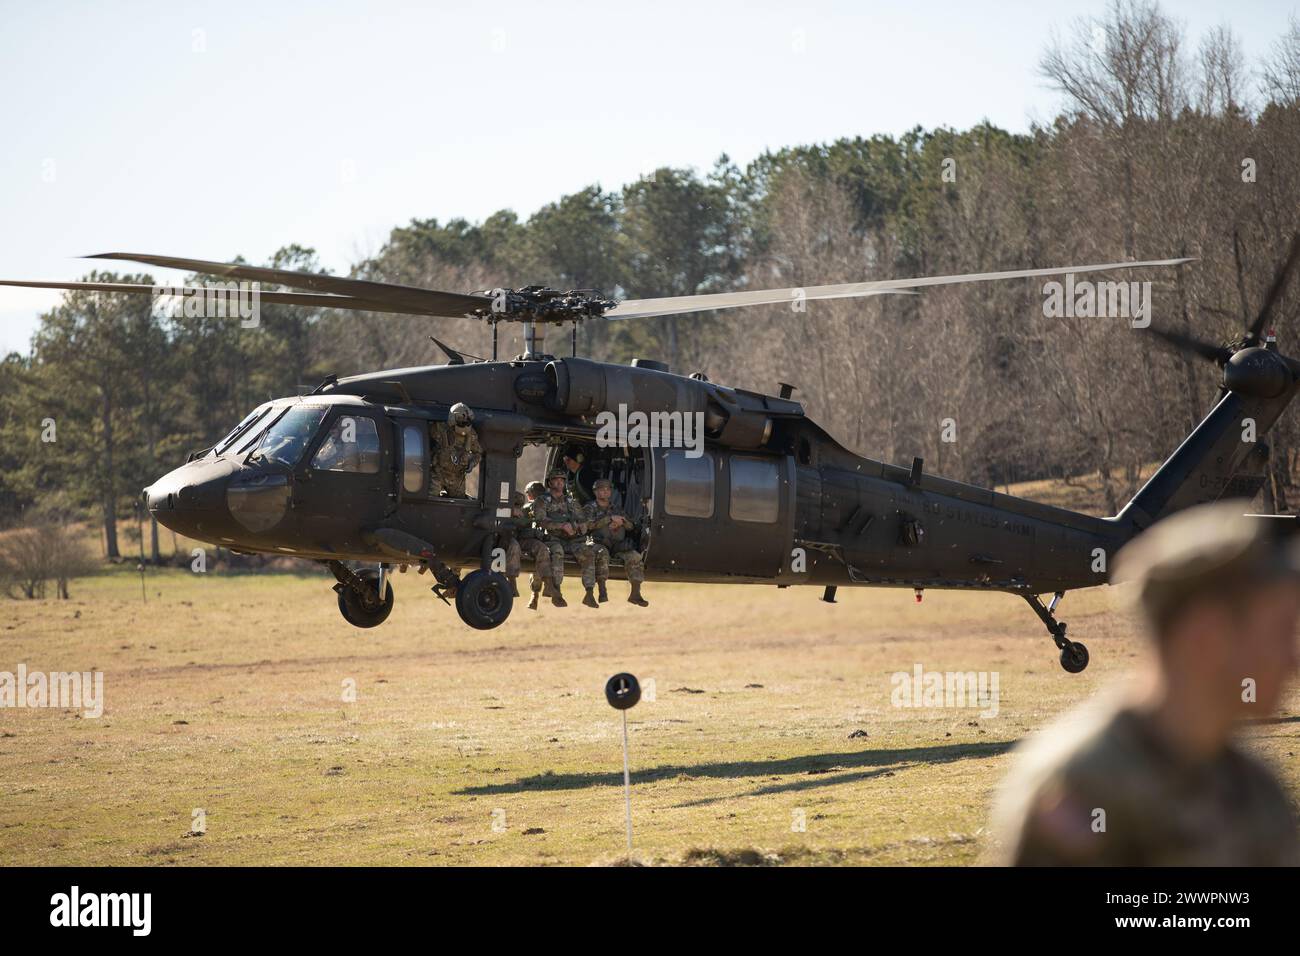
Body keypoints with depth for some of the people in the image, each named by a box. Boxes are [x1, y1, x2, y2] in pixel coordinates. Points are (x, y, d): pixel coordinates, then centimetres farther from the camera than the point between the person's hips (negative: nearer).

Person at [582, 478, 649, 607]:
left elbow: (630, 526, 17)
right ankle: (602, 590, -41)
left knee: (634, 556, -24)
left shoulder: (617, 509, 25)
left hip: (618, 546, 4)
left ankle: (635, 593, -24)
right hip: (599, 543, -4)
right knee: (602, 553, -39)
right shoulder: (590, 509, 12)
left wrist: (621, 521, -6)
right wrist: (610, 519, -13)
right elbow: (590, 525, -8)